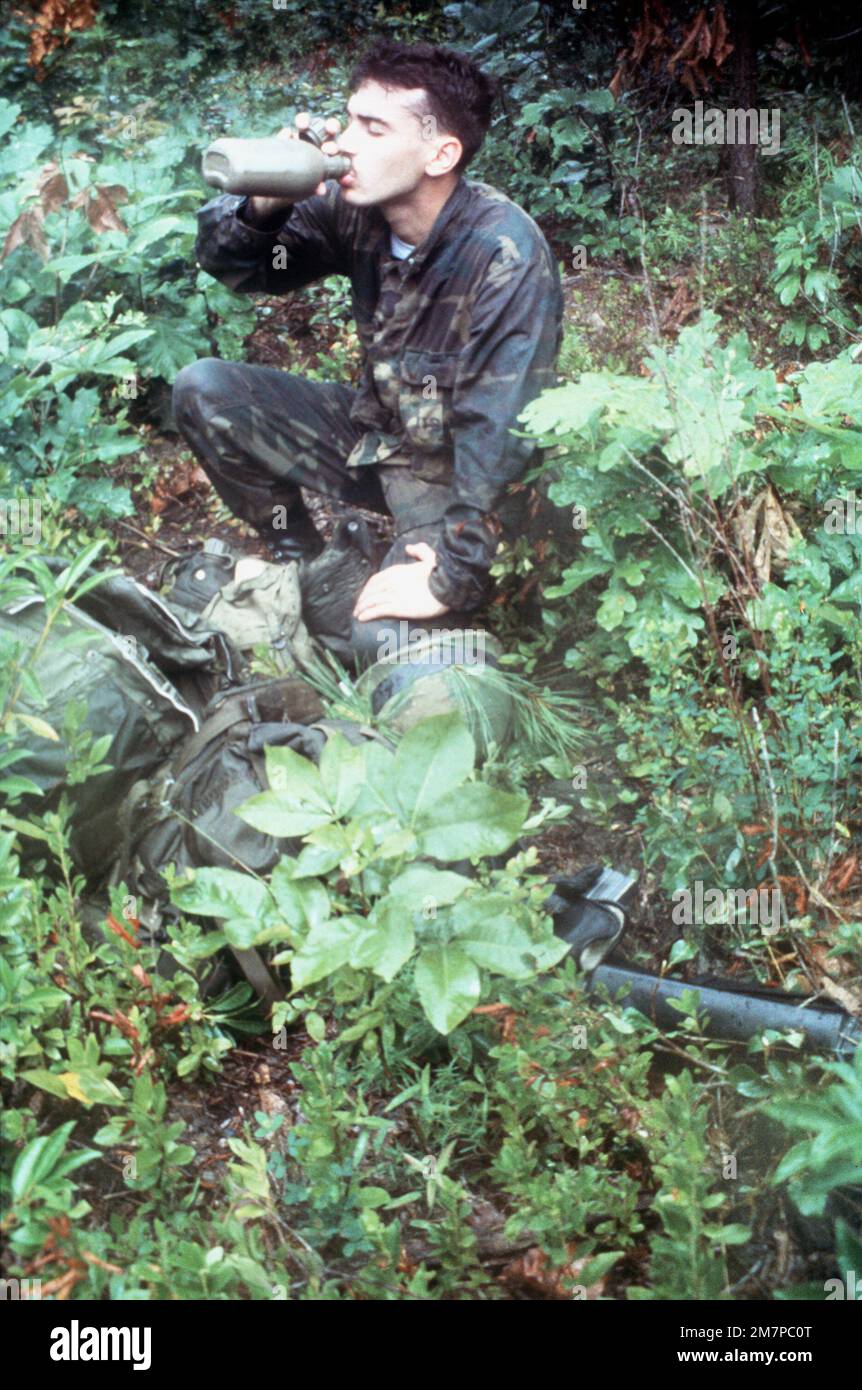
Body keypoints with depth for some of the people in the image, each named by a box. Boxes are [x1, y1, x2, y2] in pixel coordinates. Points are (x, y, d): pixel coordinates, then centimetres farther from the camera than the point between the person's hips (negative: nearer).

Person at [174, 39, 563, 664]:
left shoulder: (505, 256, -29)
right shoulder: (356, 208, -11)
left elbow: (496, 441, -30)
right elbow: (231, 266, -3)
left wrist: (453, 578, -29)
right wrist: (263, 207, -25)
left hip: (460, 472, -6)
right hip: (376, 431, 6)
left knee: (386, 638, -29)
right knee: (202, 390, -7)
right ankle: (299, 558, 11)